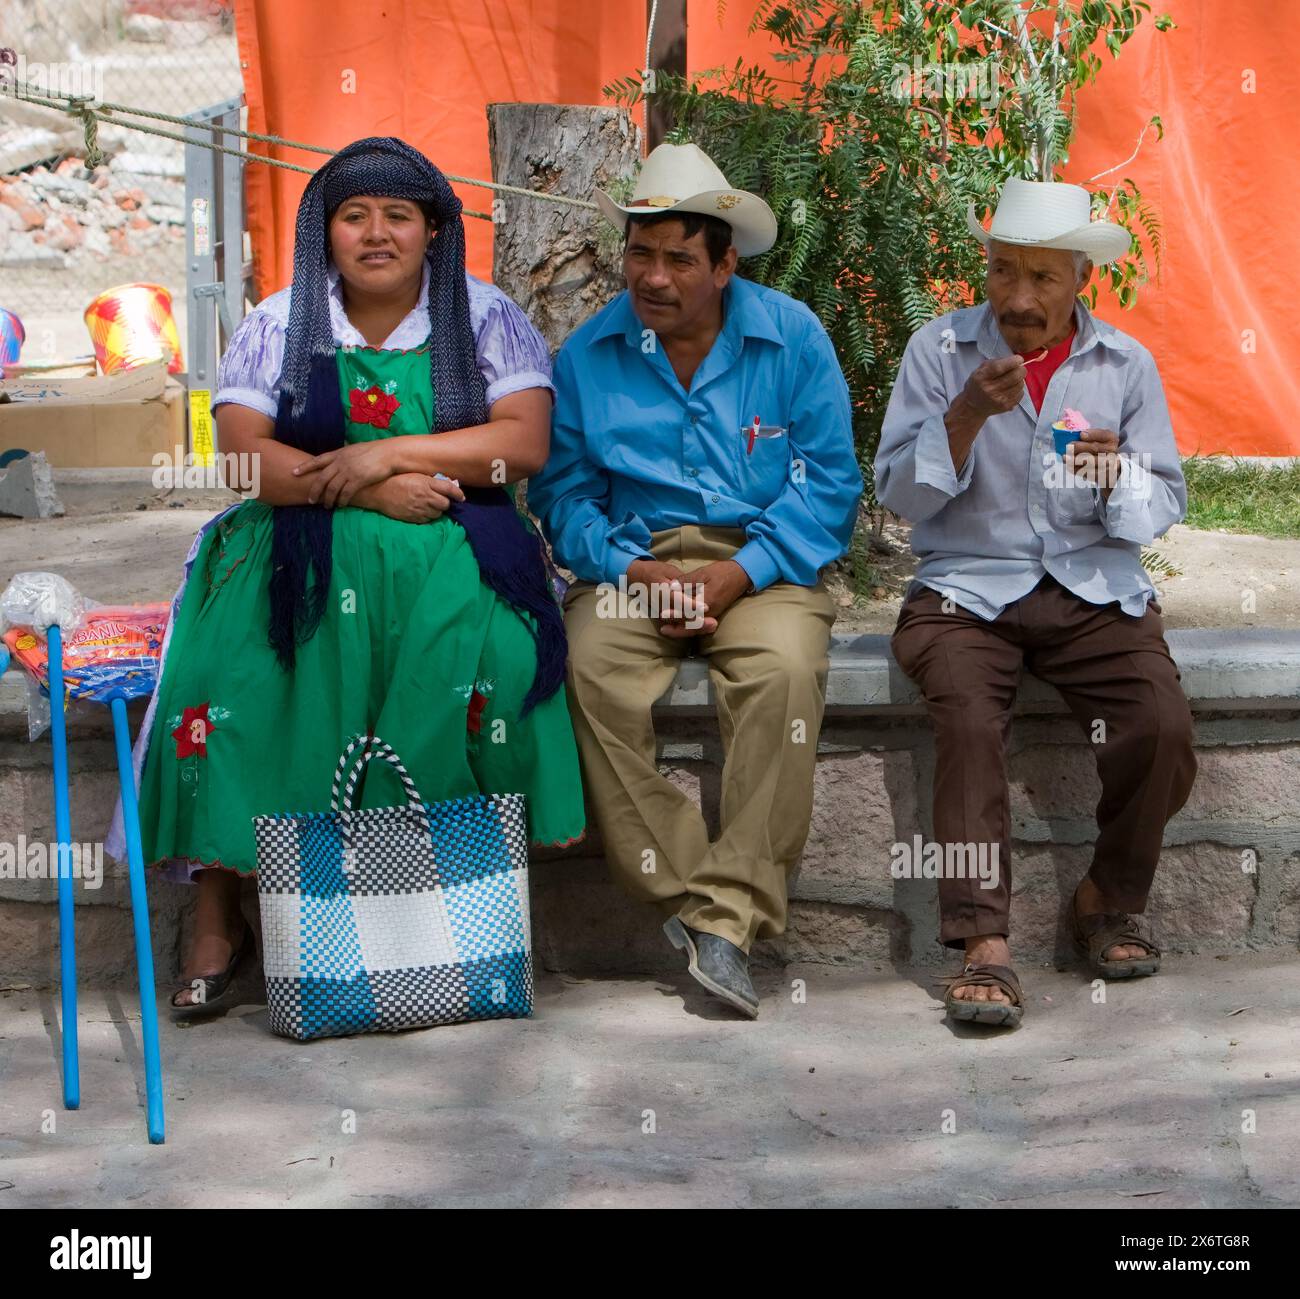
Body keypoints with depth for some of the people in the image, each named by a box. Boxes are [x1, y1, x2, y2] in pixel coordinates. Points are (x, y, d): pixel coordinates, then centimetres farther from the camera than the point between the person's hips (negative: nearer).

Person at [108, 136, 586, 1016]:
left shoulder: (486, 318, 7)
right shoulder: (279, 324, 9)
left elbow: (525, 444, -5)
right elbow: (244, 455, -4)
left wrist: (388, 454, -15)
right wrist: (372, 491, -16)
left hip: (450, 548, 0)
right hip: (301, 549, 1)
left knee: (480, 640, -34)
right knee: (228, 665, -28)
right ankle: (218, 917, -21)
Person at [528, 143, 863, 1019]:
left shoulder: (792, 338, 4)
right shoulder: (589, 353, 9)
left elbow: (830, 481, 0)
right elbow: (563, 492, 8)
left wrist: (740, 573, -14)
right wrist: (632, 571, -12)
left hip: (762, 561, -1)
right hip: (633, 561, 2)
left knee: (784, 672, -35)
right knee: (590, 670, -32)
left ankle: (730, 919, -32)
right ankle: (681, 894, -27)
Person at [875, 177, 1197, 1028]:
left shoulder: (1127, 365, 9)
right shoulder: (939, 350, 4)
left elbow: (1165, 506, 8)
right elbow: (900, 495, -2)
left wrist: (1118, 479, -15)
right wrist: (967, 416, -17)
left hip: (1098, 591, 2)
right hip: (968, 588, -2)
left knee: (1163, 731, -23)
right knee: (969, 718, -32)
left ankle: (1110, 900, 3)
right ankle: (984, 943, -31)